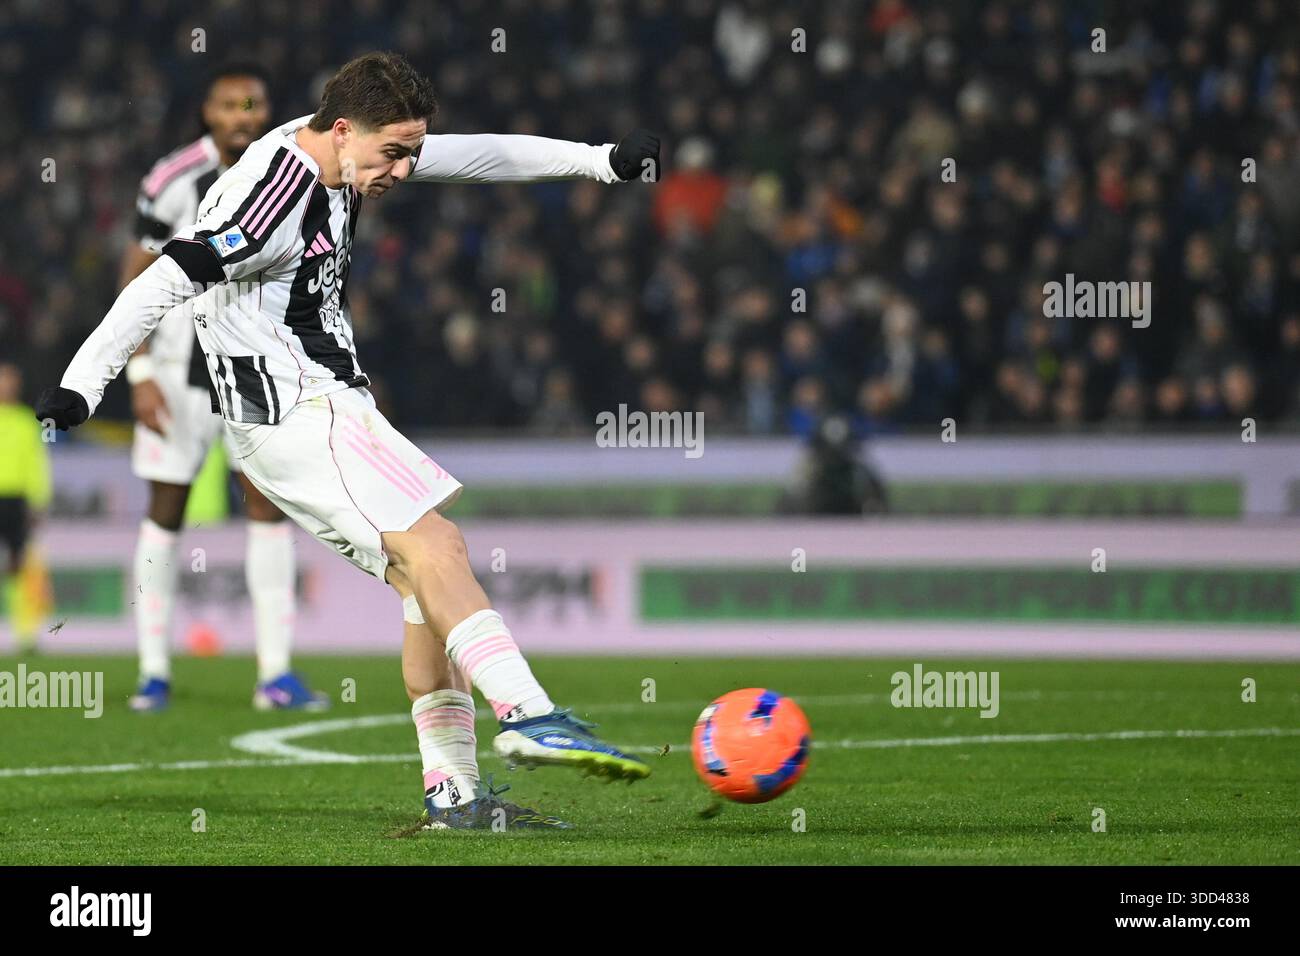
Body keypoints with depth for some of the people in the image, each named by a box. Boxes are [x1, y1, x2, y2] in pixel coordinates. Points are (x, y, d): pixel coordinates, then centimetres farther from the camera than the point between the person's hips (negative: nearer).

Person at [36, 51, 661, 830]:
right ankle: (528, 715, -32)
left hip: (333, 407, 10)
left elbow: (471, 156, 17)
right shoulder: (272, 198, -21)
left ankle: (454, 791, 5)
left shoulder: (339, 153, 8)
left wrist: (600, 160, 16)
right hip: (294, 413, -10)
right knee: (434, 547, -21)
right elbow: (164, 283, -23)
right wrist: (82, 385, -25)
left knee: (427, 580, 5)